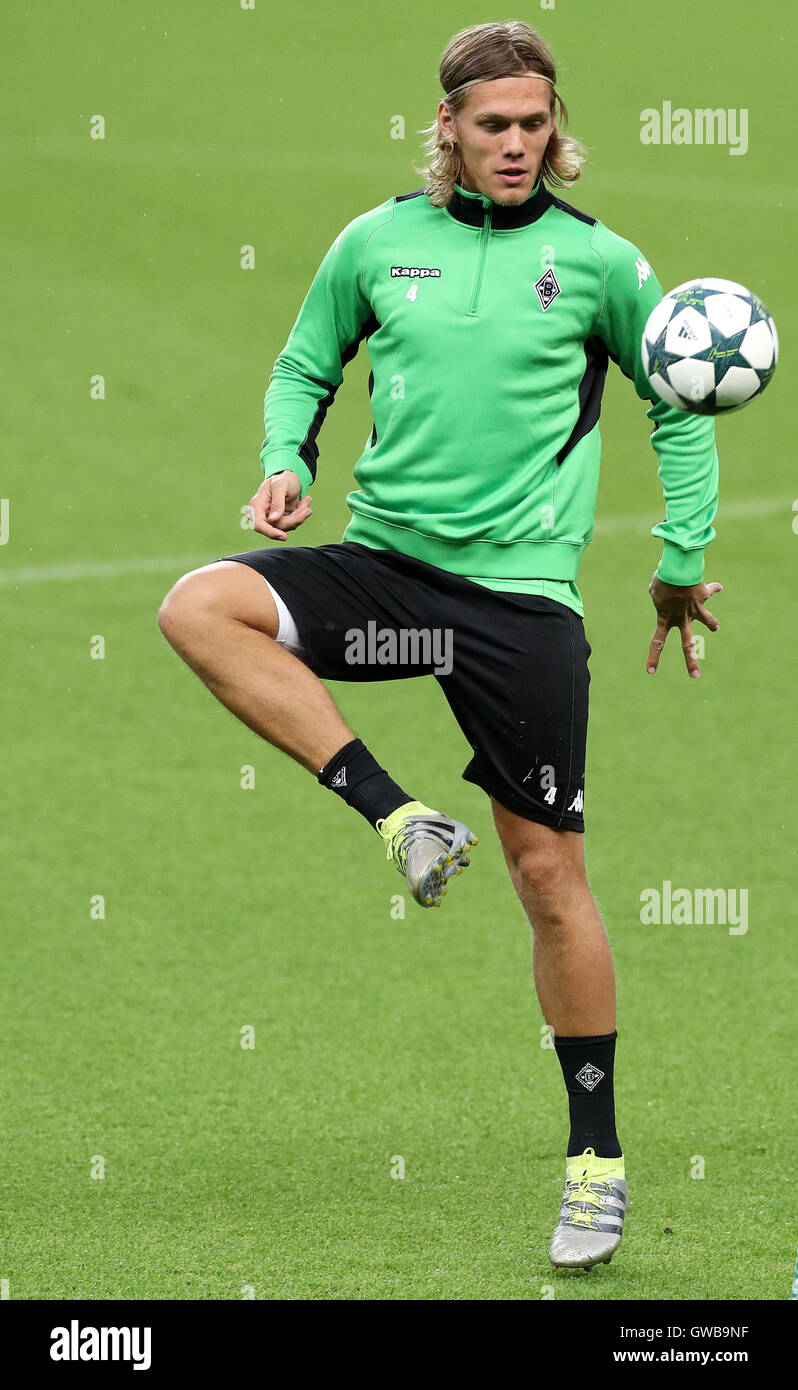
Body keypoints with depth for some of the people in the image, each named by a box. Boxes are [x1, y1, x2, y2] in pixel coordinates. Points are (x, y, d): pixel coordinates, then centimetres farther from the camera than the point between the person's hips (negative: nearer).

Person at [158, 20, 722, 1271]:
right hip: (385, 563, 2)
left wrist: (683, 560, 11)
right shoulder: (376, 243, 4)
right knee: (200, 608, -26)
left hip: (520, 594, -2)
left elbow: (681, 402, 13)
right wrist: (289, 461, -3)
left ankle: (596, 1158, 13)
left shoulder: (596, 261, 0)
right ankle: (400, 821, -19)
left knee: (549, 874, 0)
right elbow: (305, 367, 17)